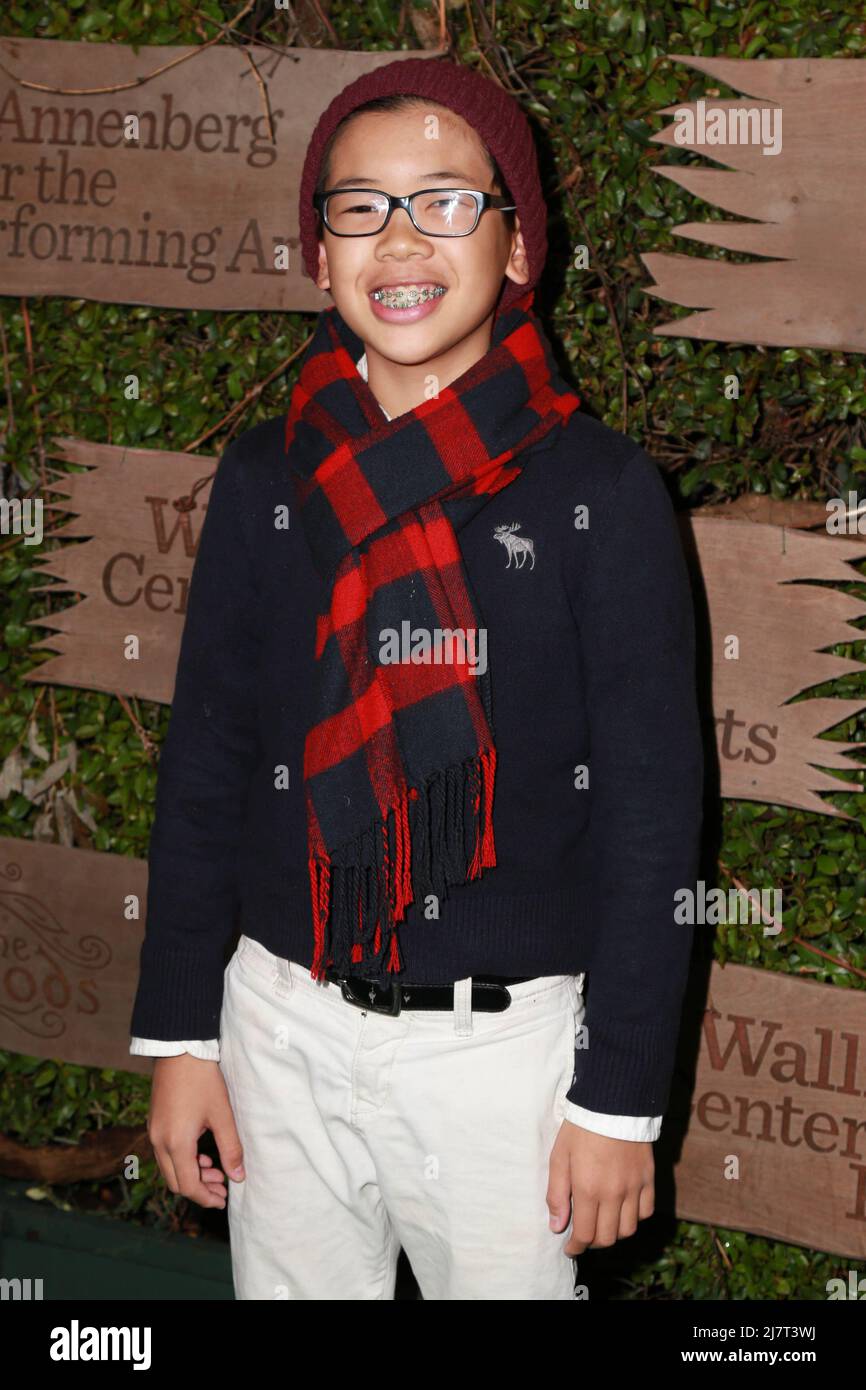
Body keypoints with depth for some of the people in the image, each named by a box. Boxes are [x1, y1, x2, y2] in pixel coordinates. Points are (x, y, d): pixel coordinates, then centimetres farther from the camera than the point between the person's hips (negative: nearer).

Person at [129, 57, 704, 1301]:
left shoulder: (598, 491, -8)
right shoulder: (265, 480, 1)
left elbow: (654, 812, -6)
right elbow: (206, 765, 7)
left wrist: (621, 1097, -7)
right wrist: (179, 1035, 5)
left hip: (508, 1040, -3)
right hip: (284, 1021, 3)